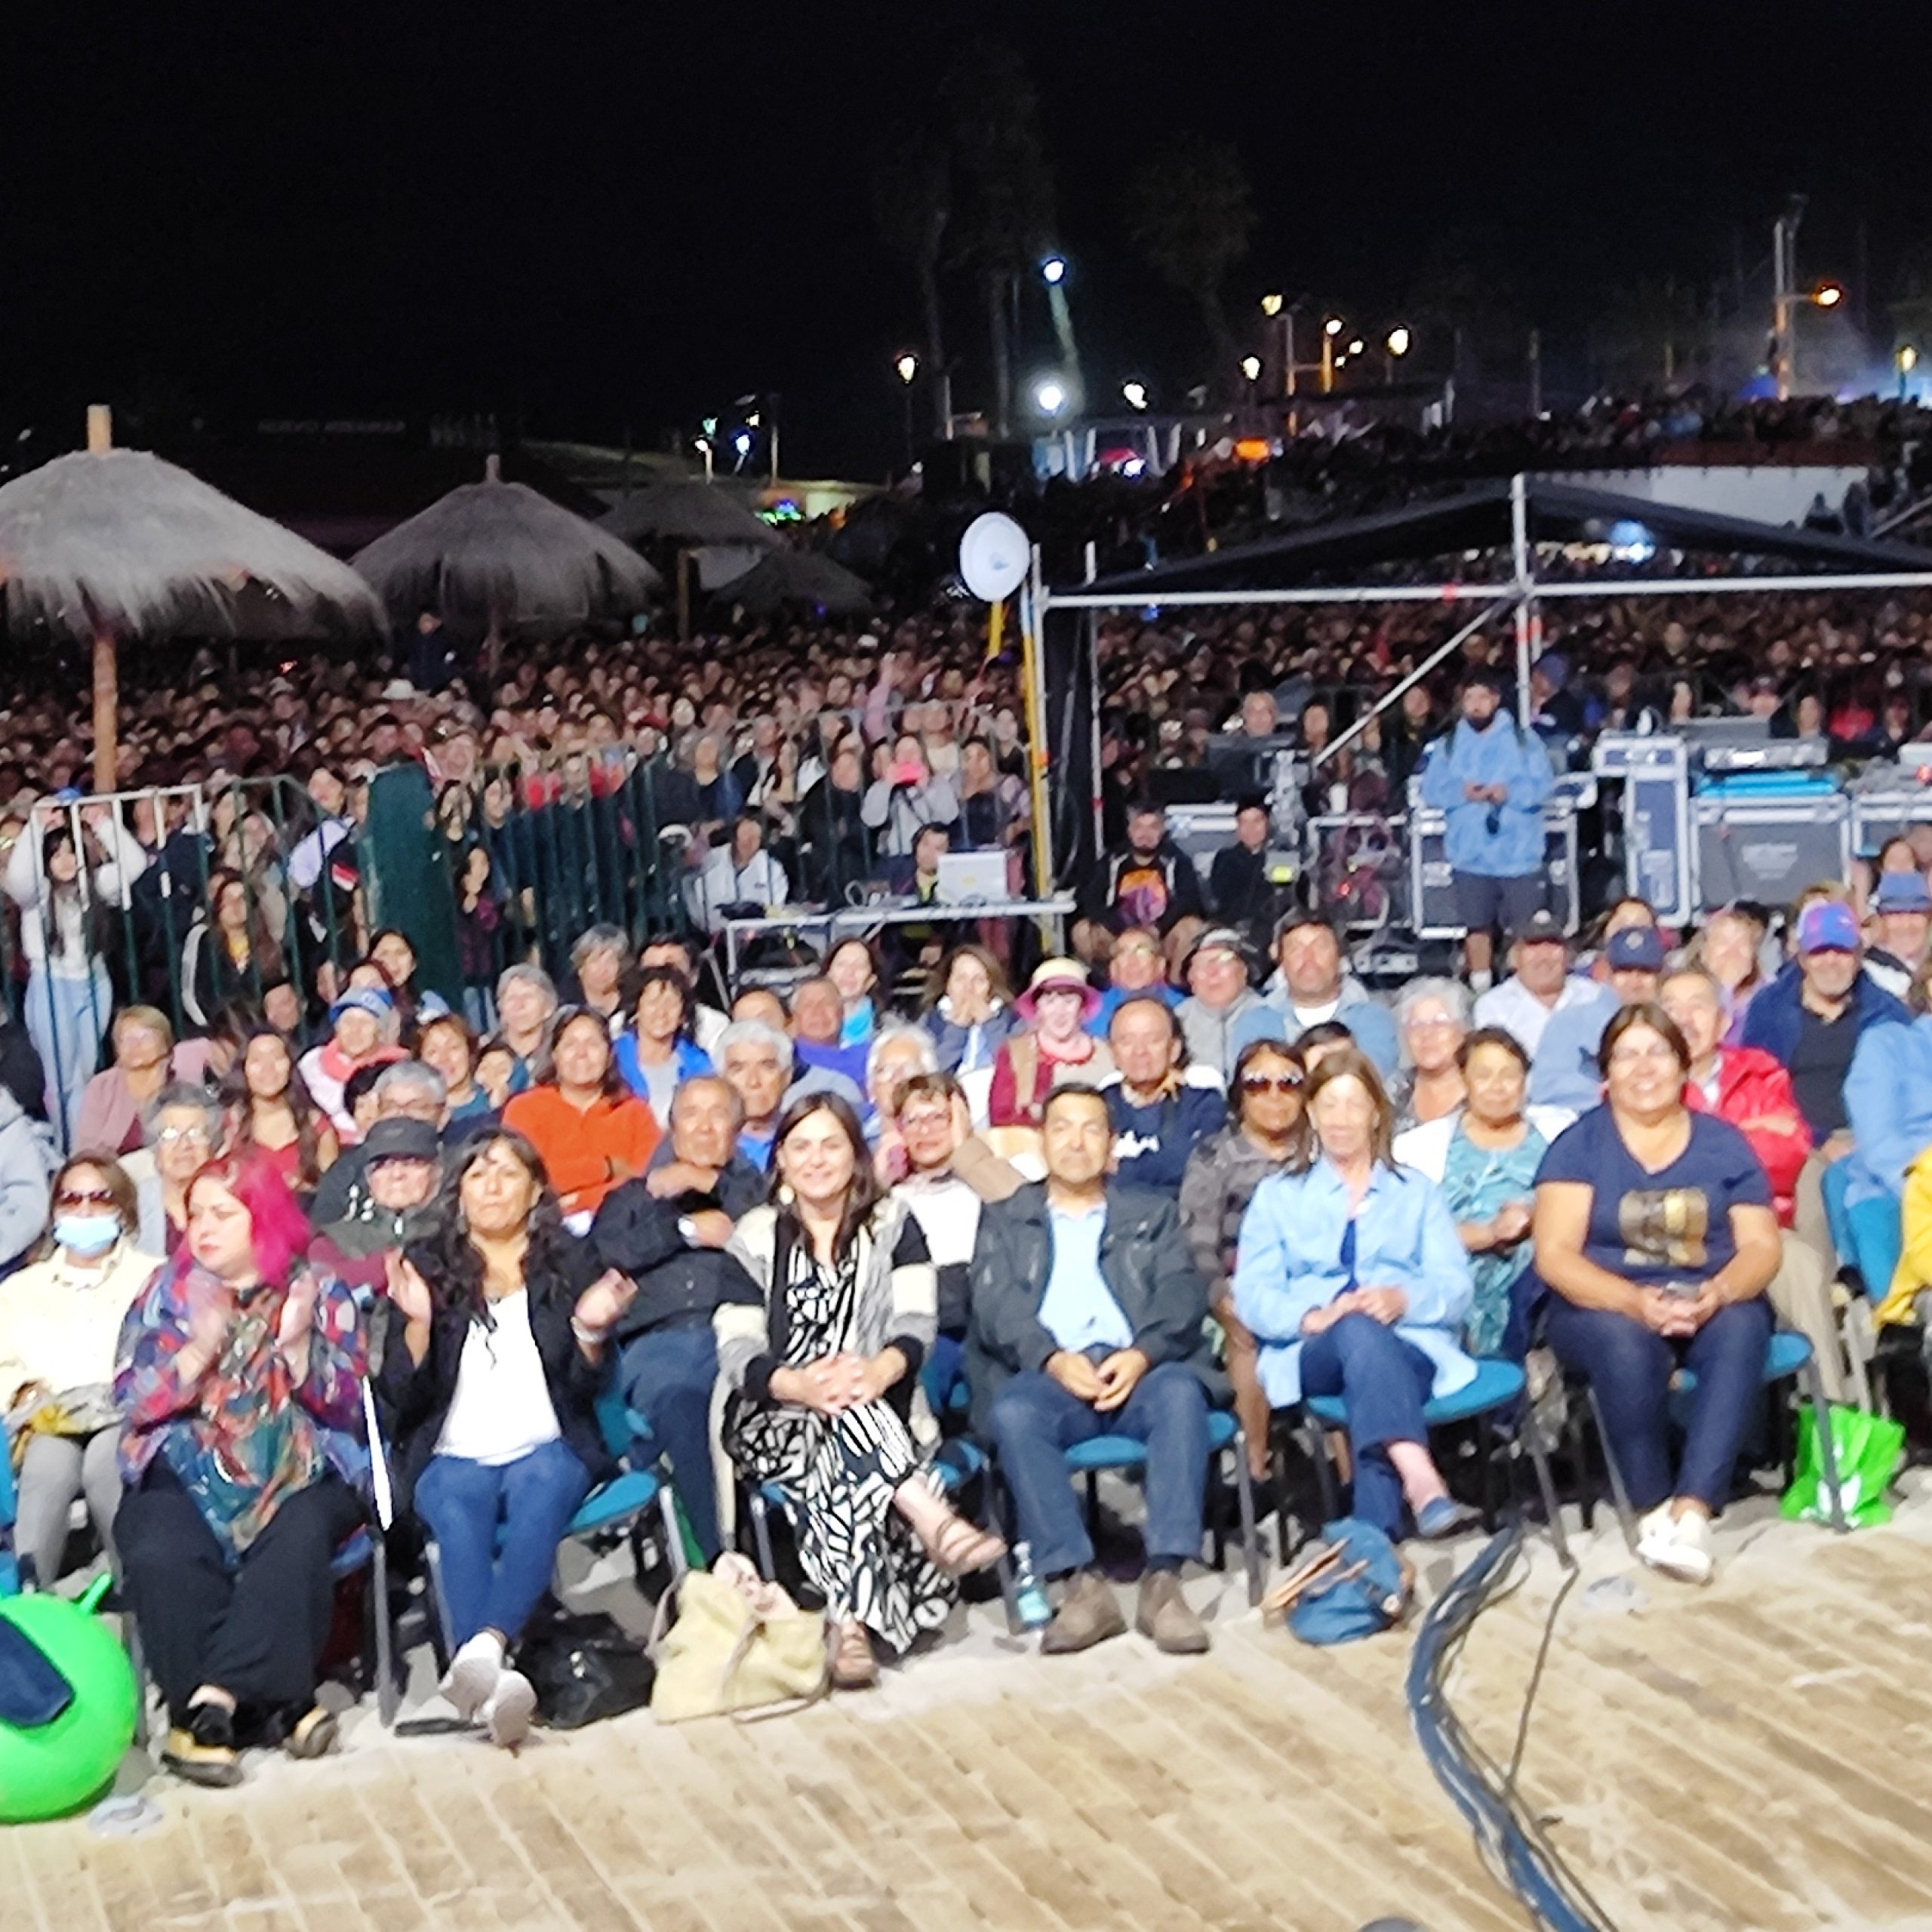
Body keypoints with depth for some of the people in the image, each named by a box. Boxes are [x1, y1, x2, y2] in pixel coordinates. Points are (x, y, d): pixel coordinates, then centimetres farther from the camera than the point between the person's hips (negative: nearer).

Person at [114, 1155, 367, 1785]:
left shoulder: (321, 1294, 8)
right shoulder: (166, 1292, 12)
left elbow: (351, 1409, 1)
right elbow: (132, 1399, 1)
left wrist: (298, 1347, -15)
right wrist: (200, 1348, -15)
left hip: (298, 1476, -1)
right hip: (185, 1474, 1)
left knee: (296, 1545, -35)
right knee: (159, 1556, -32)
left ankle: (211, 1703, -28)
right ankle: (272, 1703, -25)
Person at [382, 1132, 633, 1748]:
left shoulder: (569, 1264, 15)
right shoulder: (428, 1268, 14)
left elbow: (586, 1387, 8)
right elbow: (402, 1397, 5)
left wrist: (591, 1331, -12)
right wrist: (418, 1323, -13)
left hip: (548, 1450, 0)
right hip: (452, 1457, 0)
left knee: (540, 1488, -35)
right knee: (457, 1510, -35)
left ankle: (482, 1650, -56)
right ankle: (487, 1679, -57)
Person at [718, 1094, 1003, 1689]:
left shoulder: (893, 1225, 9)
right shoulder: (755, 1237, 8)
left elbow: (917, 1323, -7)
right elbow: (737, 1353, -6)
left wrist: (879, 1371, -32)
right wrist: (800, 1384, -29)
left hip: (880, 1412, 1)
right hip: (774, 1418, 0)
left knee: (835, 1462, -36)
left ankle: (853, 1624, -41)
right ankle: (932, 1518, -49)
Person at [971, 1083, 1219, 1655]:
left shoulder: (1153, 1214, 25)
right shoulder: (1005, 1219, 23)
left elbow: (1182, 1293, 8)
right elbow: (995, 1304, 6)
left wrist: (1142, 1354, -14)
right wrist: (1053, 1359, -15)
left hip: (1137, 1372, 0)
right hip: (1046, 1375, 0)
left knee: (1180, 1392, -34)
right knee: (1012, 1412, -34)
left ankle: (1163, 1581, -35)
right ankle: (1080, 1585, -33)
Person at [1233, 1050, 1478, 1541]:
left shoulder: (1416, 1191, 26)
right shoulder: (1278, 1195, 22)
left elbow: (1456, 1287, 9)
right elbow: (1252, 1296, 6)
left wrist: (1403, 1299, -15)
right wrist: (1314, 1317, -16)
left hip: (1411, 1345, 1)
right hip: (1314, 1353, 0)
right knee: (1359, 1332, -38)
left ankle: (1373, 1537, -55)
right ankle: (1421, 1481, -60)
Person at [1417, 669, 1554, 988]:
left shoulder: (1523, 739, 5)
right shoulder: (1448, 744, 10)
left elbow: (1543, 786, -3)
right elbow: (1431, 791, 3)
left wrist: (1509, 793, -20)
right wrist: (1462, 793, -16)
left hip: (1519, 852, -2)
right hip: (1470, 854, 2)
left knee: (1524, 929, -2)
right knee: (1478, 927, 6)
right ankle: (1480, 989, 16)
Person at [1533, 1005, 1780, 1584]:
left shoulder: (1723, 1142, 10)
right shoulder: (1579, 1145, 3)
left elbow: (1761, 1246, 4)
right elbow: (1555, 1255, -7)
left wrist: (1720, 1292, -19)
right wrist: (1635, 1300, -24)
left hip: (1709, 1306, 2)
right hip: (1605, 1306, -2)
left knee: (1743, 1326, -33)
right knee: (1626, 1339, -36)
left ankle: (1692, 1509, -39)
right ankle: (1653, 1508, -22)